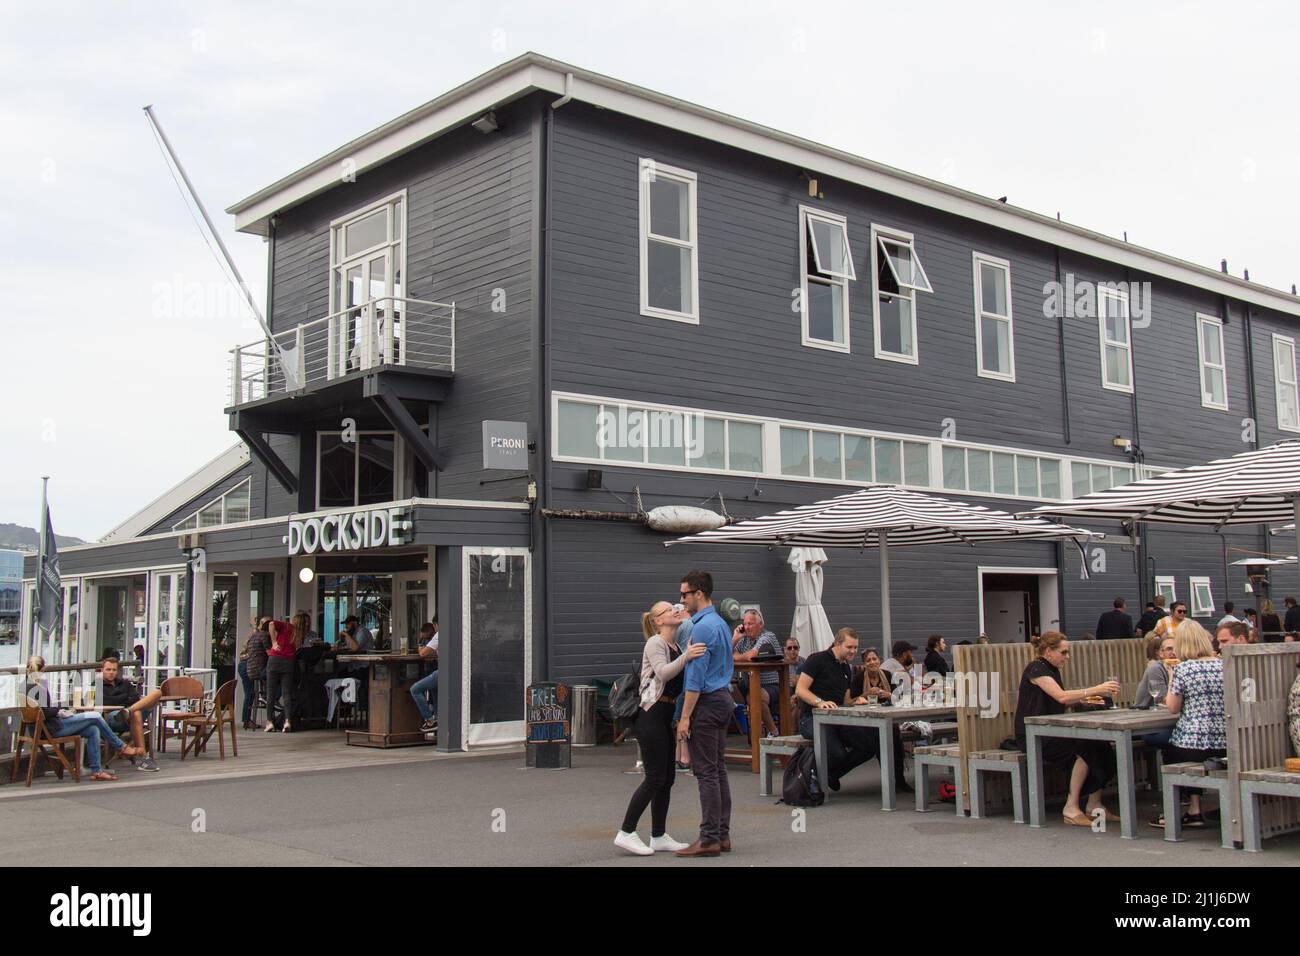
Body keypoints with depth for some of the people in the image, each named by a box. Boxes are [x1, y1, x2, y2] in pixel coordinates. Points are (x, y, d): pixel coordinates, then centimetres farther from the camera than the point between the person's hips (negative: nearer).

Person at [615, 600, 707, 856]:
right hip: (652, 717, -9)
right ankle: (626, 833, -2)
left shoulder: (677, 645, 16)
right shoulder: (655, 643, -10)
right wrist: (686, 657, -42)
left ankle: (659, 837, 15)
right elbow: (663, 672, -27)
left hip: (667, 718, 9)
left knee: (667, 778, 9)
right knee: (655, 778, -8)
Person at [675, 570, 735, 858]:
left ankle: (709, 839, -4)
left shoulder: (702, 627, -16)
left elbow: (696, 676, -19)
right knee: (718, 770, 11)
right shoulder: (721, 624, 15)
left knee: (706, 772, -7)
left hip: (706, 703, -10)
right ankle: (722, 835, 14)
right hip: (723, 697, 10)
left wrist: (685, 717, -18)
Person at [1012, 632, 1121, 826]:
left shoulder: (1052, 670, 16)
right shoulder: (1036, 669, -13)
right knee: (1085, 748, -25)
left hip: (1049, 733, 8)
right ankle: (1071, 808, -20)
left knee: (1099, 744, -13)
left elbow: (1060, 702, 15)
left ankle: (1094, 806, -9)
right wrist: (1096, 689, -28)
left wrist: (1087, 696, 1)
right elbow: (1061, 696, -26)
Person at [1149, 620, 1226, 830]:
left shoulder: (1183, 669, -10)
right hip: (1224, 744, 5)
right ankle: (1194, 811, 26)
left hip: (1193, 743, -5)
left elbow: (1173, 708, -2)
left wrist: (1171, 678, 8)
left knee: (1169, 752, 25)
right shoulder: (1223, 665, 4)